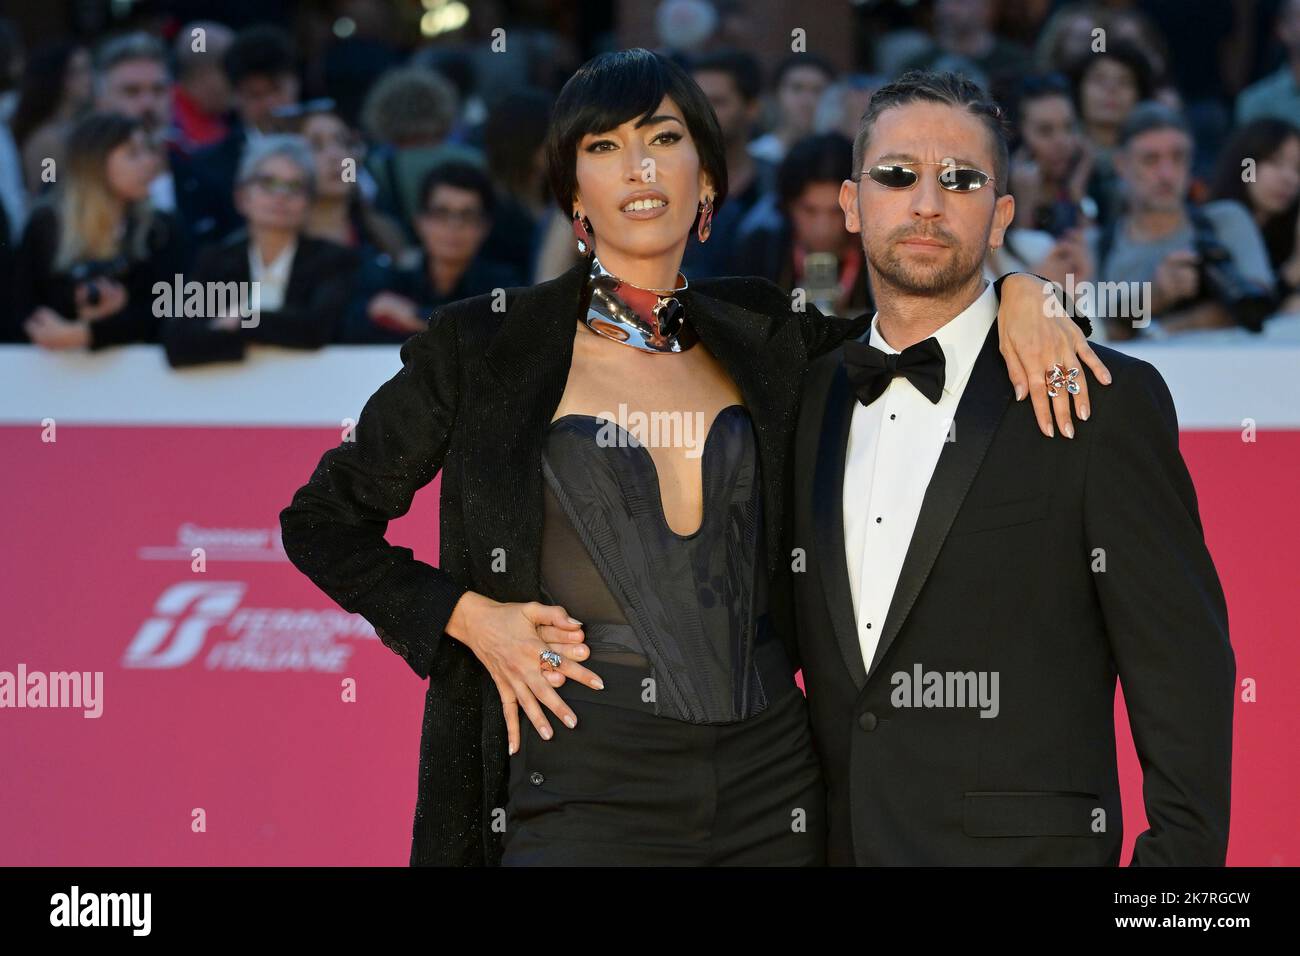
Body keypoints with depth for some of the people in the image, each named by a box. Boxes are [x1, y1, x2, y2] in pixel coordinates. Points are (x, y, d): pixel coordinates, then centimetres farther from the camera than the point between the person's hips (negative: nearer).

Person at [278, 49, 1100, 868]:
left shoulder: (755, 333, 9)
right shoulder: (485, 347, 0)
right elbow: (323, 519, 7)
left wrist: (1016, 290, 5)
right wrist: (465, 615, -6)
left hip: (770, 780, 3)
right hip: (583, 791, -3)